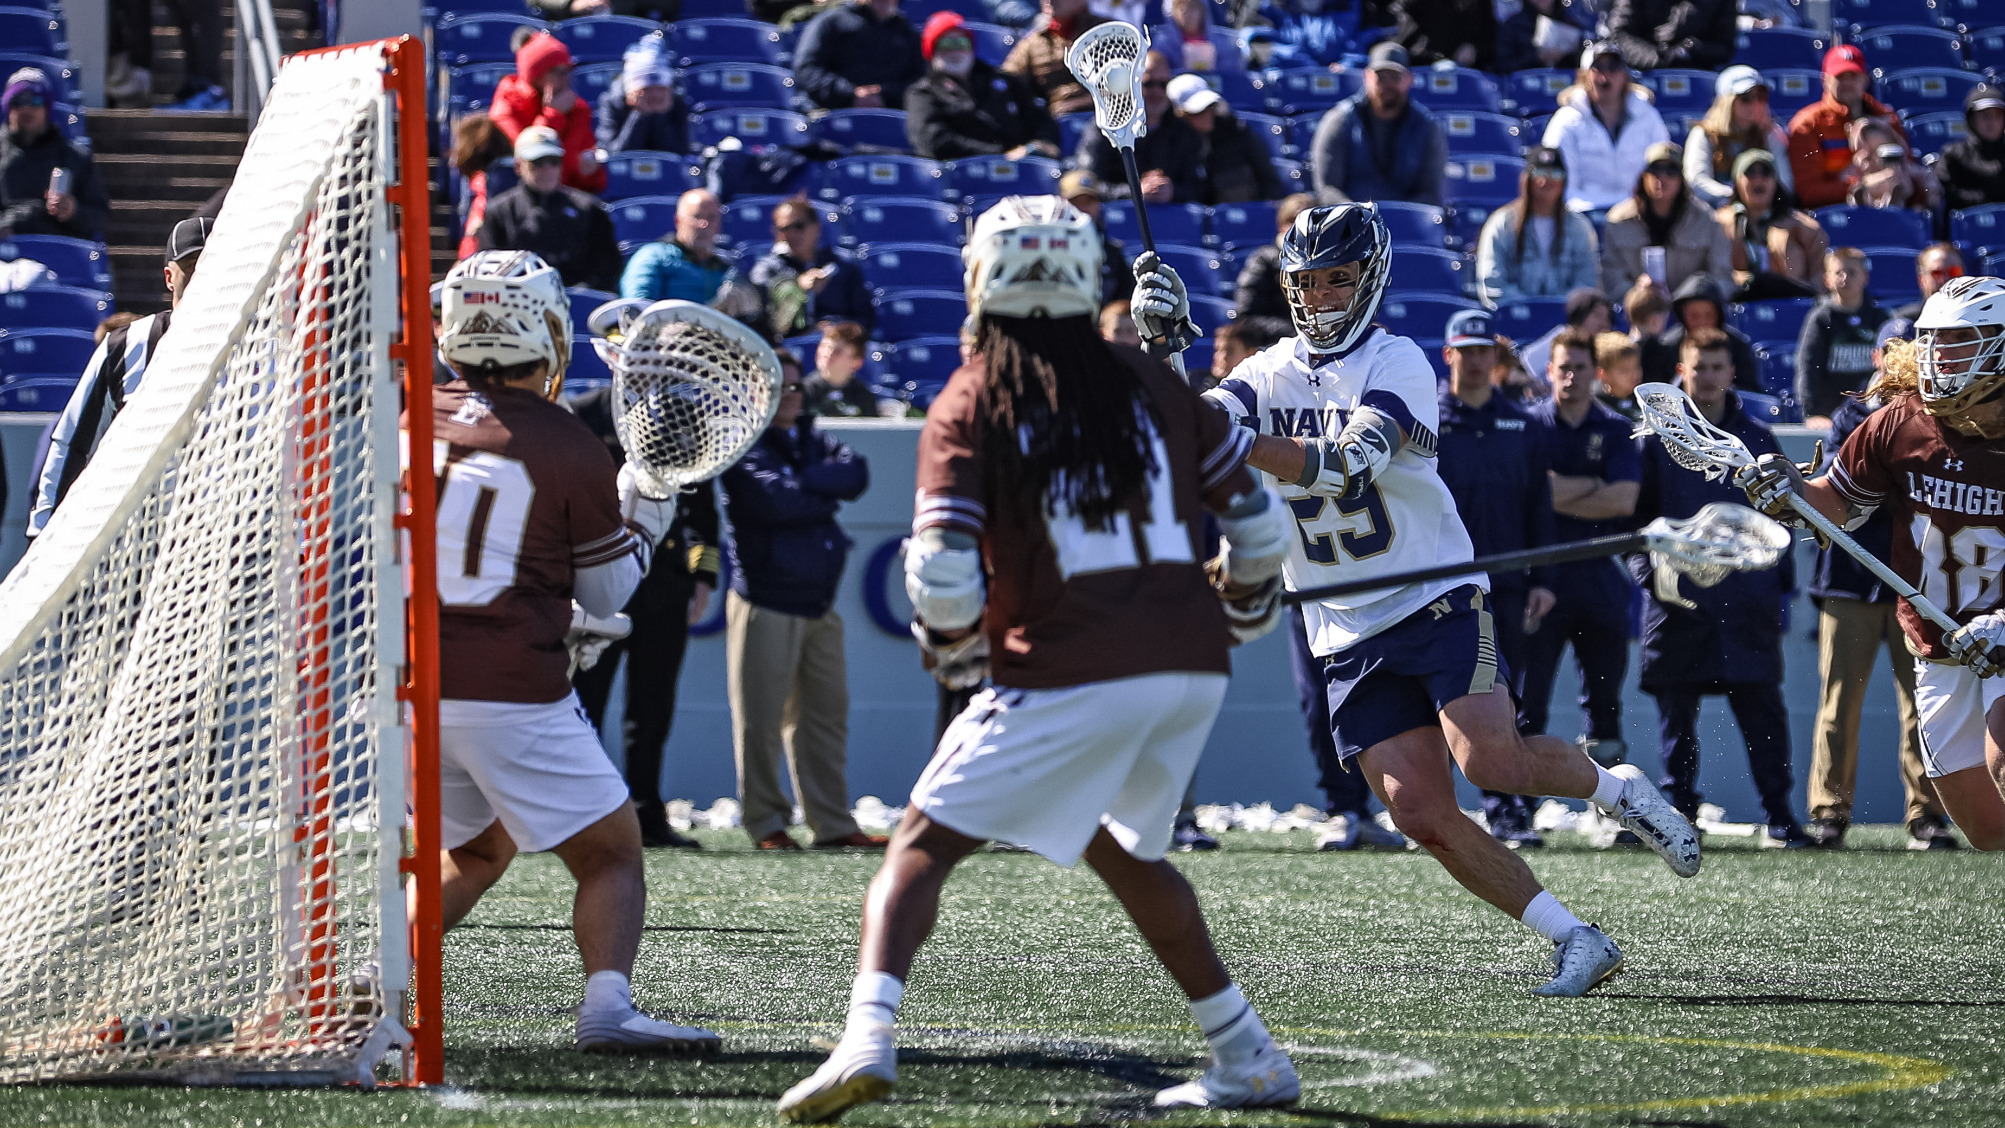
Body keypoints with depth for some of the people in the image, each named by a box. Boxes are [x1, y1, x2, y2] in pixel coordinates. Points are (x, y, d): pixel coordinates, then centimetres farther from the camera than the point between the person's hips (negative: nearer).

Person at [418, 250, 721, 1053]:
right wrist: (646, 509, 19)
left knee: (475, 850, 26)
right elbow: (607, 595, 6)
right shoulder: (572, 451, -5)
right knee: (612, 853, 2)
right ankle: (606, 1005, -20)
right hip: (510, 695, -6)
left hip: (408, 684, 6)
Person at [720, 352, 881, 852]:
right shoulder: (744, 447, -4)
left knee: (827, 713, 8)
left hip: (818, 602, 7)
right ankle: (765, 822, 6)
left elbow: (856, 473, -1)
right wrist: (827, 494, -5)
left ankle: (833, 824, 13)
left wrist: (805, 481, -13)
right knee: (762, 719, -4)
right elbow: (776, 502, -20)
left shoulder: (812, 441, 17)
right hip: (765, 600, -7)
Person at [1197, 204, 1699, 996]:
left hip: (1437, 598, -4)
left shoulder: (1397, 365, -8)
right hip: (1351, 636, 4)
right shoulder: (1268, 376, 8)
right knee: (1420, 814, -8)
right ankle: (1575, 941, 0)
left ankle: (1614, 787, 8)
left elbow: (1348, 463, -25)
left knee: (1492, 761, -24)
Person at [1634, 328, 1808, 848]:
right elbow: (1635, 513, 7)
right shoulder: (1656, 439, 8)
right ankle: (1680, 813, 10)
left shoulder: (1757, 439, 13)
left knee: (1763, 708, -4)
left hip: (1748, 604, 1)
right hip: (1679, 601, -1)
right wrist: (1649, 571, -8)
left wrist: (1782, 589, 9)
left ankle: (1779, 816, 0)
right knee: (1676, 713, 2)